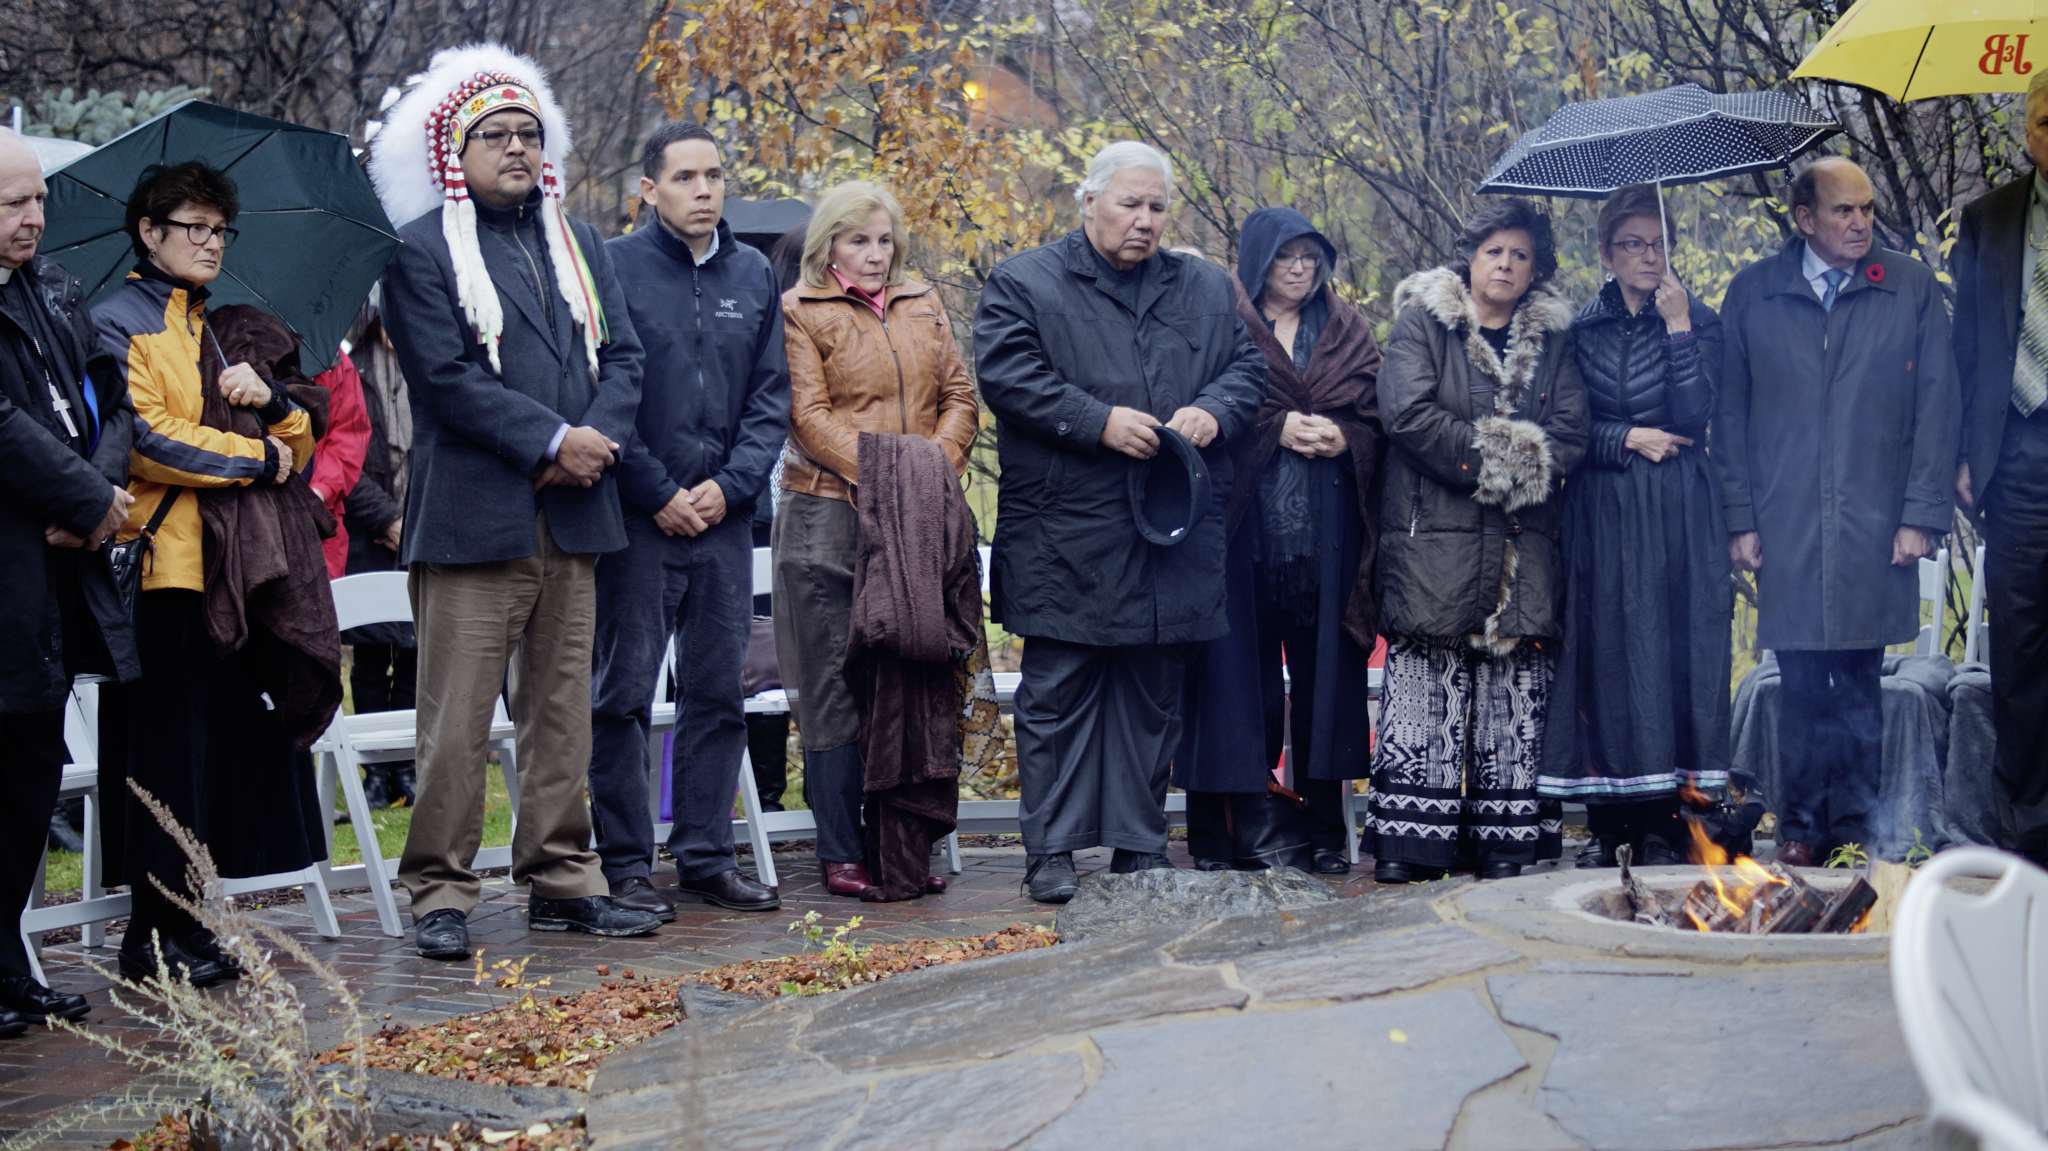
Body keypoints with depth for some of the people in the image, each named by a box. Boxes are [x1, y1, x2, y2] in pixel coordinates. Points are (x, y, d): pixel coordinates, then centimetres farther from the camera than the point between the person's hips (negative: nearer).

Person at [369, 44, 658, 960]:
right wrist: (552, 441, -14)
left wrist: (598, 440, -8)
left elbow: (622, 354, 11)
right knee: (457, 719, -4)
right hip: (471, 519, -5)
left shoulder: (579, 243, 17)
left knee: (563, 710, 10)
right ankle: (440, 893, 3)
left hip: (572, 512, 6)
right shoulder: (421, 250, -1)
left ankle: (561, 881, 18)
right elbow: (446, 375, -11)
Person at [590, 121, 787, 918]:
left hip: (724, 517, 5)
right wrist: (659, 494, -10)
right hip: (638, 521, -5)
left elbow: (772, 397, 9)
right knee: (624, 693, -1)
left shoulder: (754, 276, 11)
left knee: (718, 693, 9)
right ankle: (625, 864, 6)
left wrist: (728, 485, -4)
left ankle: (707, 856, 17)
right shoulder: (615, 268, -3)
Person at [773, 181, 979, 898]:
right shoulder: (800, 313, 2)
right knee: (835, 686, -2)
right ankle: (841, 853, 4)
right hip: (831, 517, -5)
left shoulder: (924, 307, 17)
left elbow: (959, 396, 12)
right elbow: (809, 415, -8)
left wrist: (938, 463, -7)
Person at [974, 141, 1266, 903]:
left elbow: (1248, 367, 14)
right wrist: (1098, 421, -18)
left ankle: (1140, 845, 19)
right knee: (1058, 696, 1)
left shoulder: (1208, 290, 17)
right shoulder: (1024, 283, 2)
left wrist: (1214, 411, -8)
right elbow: (1008, 376, -10)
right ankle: (1051, 851, 8)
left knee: (1154, 697, 9)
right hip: (1066, 540, -4)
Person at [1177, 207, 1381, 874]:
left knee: (1324, 669, 2)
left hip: (1327, 533, 3)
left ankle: (1323, 828, 7)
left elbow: (1377, 420, 13)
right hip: (1247, 524, -3)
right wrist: (1278, 428, -13)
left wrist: (1343, 438, -7)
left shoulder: (1348, 333, 18)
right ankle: (1254, 821, 0)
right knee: (1249, 672, -5)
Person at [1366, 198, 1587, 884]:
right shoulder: (1422, 323, 6)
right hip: (1433, 538, -3)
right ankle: (1407, 843, -3)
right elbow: (1407, 410, -9)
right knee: (1426, 689, -5)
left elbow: (1570, 435, 5)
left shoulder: (1552, 339, 16)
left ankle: (1505, 842, 4)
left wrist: (1492, 459, -10)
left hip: (1523, 544, 3)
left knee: (1514, 694, 1)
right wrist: (1496, 452, -9)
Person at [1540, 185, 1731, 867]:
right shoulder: (1582, 329, 9)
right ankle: (1607, 823, 5)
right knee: (1604, 653, -1)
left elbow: (1695, 418, -9)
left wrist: (1677, 326, -11)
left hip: (1678, 516, -1)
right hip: (1603, 516, 1)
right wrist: (1627, 440, -7)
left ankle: (1662, 823, -1)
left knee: (1672, 651, -5)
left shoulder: (1697, 321, 5)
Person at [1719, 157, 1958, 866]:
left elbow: (1937, 406, 4)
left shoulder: (1913, 289, 5)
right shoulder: (1753, 294, 6)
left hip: (1874, 531, 0)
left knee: (1857, 686, 2)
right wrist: (1739, 518, 1)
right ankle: (1801, 829, 13)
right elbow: (1730, 413, 7)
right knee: (1801, 688, 3)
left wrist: (1923, 515, -2)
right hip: (1784, 531, 0)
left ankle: (1855, 830, 11)